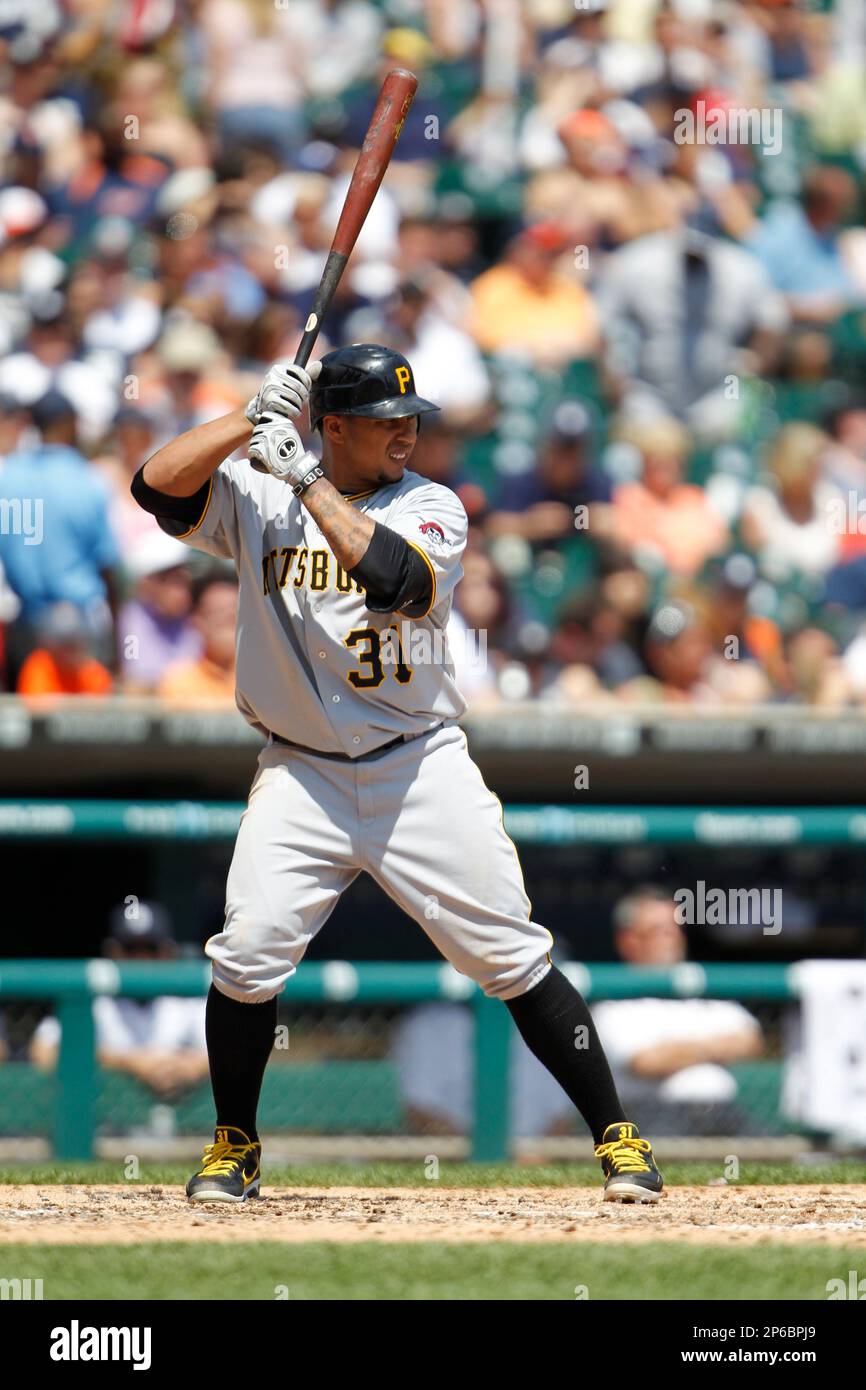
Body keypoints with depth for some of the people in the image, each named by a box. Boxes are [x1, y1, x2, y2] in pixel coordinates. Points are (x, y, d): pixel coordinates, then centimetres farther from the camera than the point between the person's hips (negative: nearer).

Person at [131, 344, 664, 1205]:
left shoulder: (431, 509, -2)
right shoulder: (256, 499, 2)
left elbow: (391, 576, -23)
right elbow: (158, 486, -12)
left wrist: (306, 481, -21)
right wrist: (253, 419, -18)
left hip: (420, 768, -1)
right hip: (302, 771, 1)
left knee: (513, 957, -4)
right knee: (247, 954, -13)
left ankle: (618, 1138, 5)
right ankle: (233, 1147, 9)